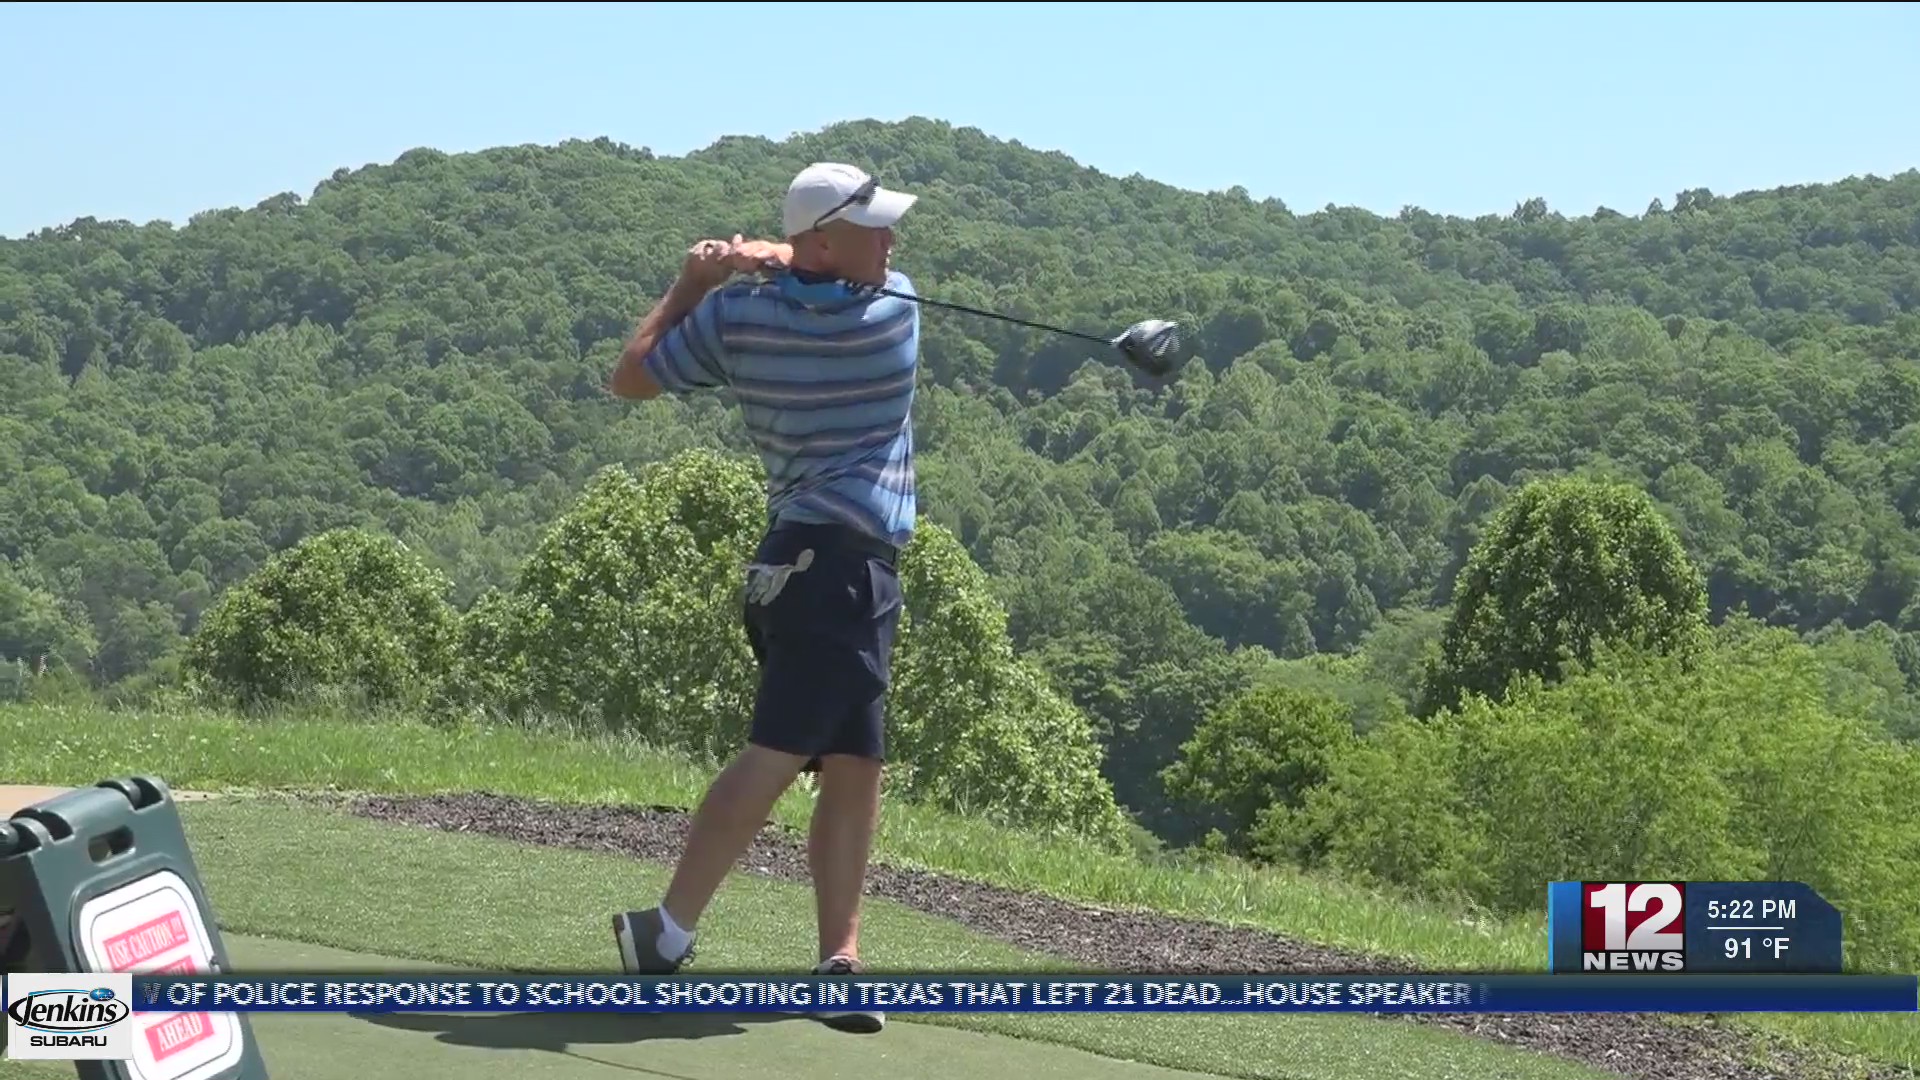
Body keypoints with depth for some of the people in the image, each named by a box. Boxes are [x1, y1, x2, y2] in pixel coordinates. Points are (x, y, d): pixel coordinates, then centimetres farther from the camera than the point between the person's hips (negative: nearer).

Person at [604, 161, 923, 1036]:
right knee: (779, 752, -13)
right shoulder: (893, 310, -5)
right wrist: (766, 257, 8)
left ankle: (839, 957, 3)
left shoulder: (736, 317, 4)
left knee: (853, 765, 7)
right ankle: (667, 930, -18)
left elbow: (631, 377, 15)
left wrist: (692, 282, 20)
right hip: (842, 567, -7)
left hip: (807, 562, 7)